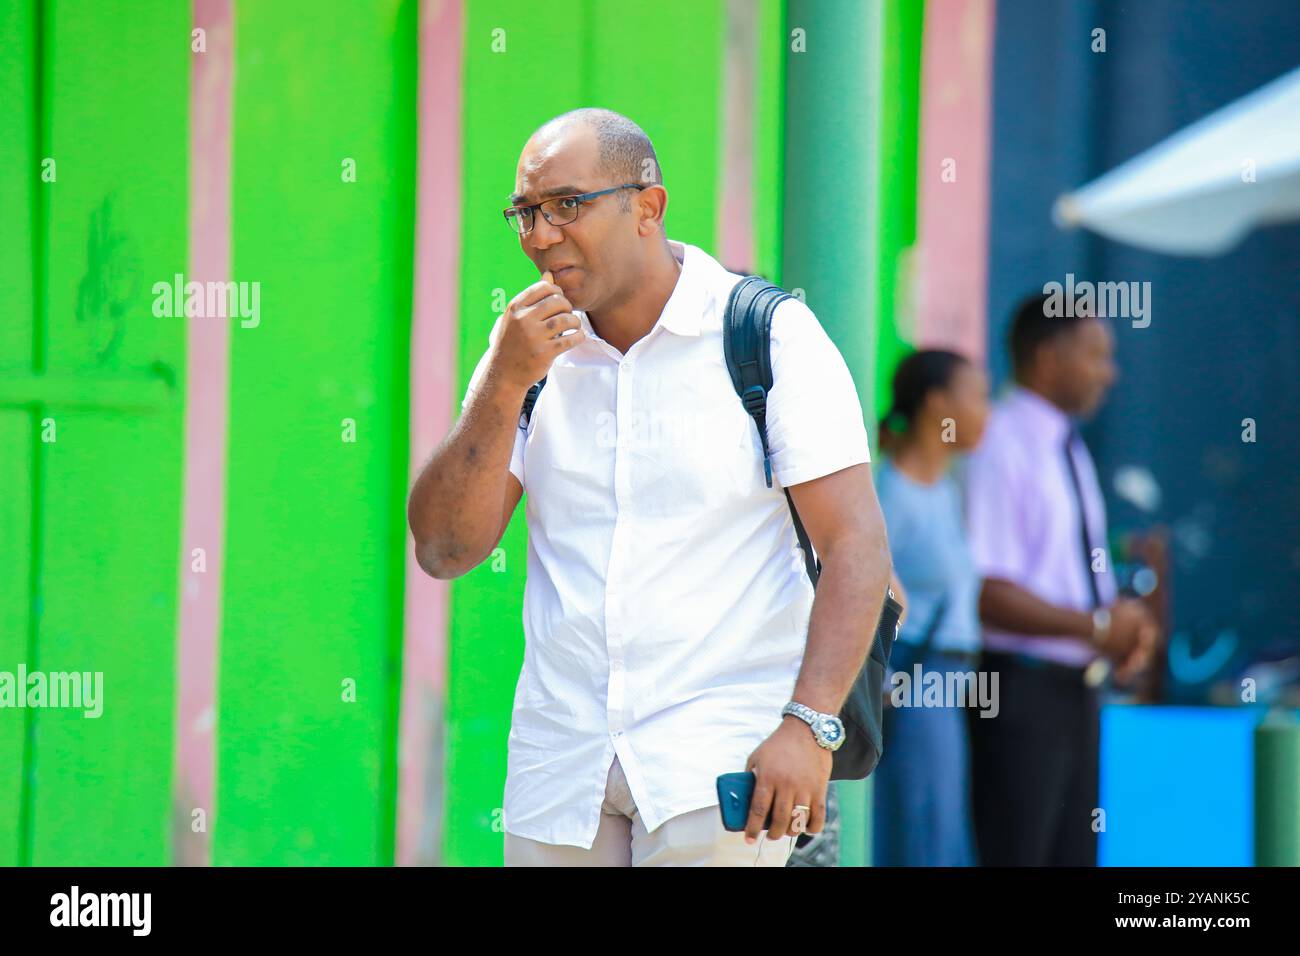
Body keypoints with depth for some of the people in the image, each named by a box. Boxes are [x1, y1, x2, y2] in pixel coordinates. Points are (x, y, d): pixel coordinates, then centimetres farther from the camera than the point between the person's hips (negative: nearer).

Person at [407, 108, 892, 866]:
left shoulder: (773, 336, -4)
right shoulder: (532, 349, 9)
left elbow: (858, 547, -9)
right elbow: (445, 550, 3)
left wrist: (809, 726, -20)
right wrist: (506, 383, -9)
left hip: (723, 750, -4)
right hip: (560, 761, 5)